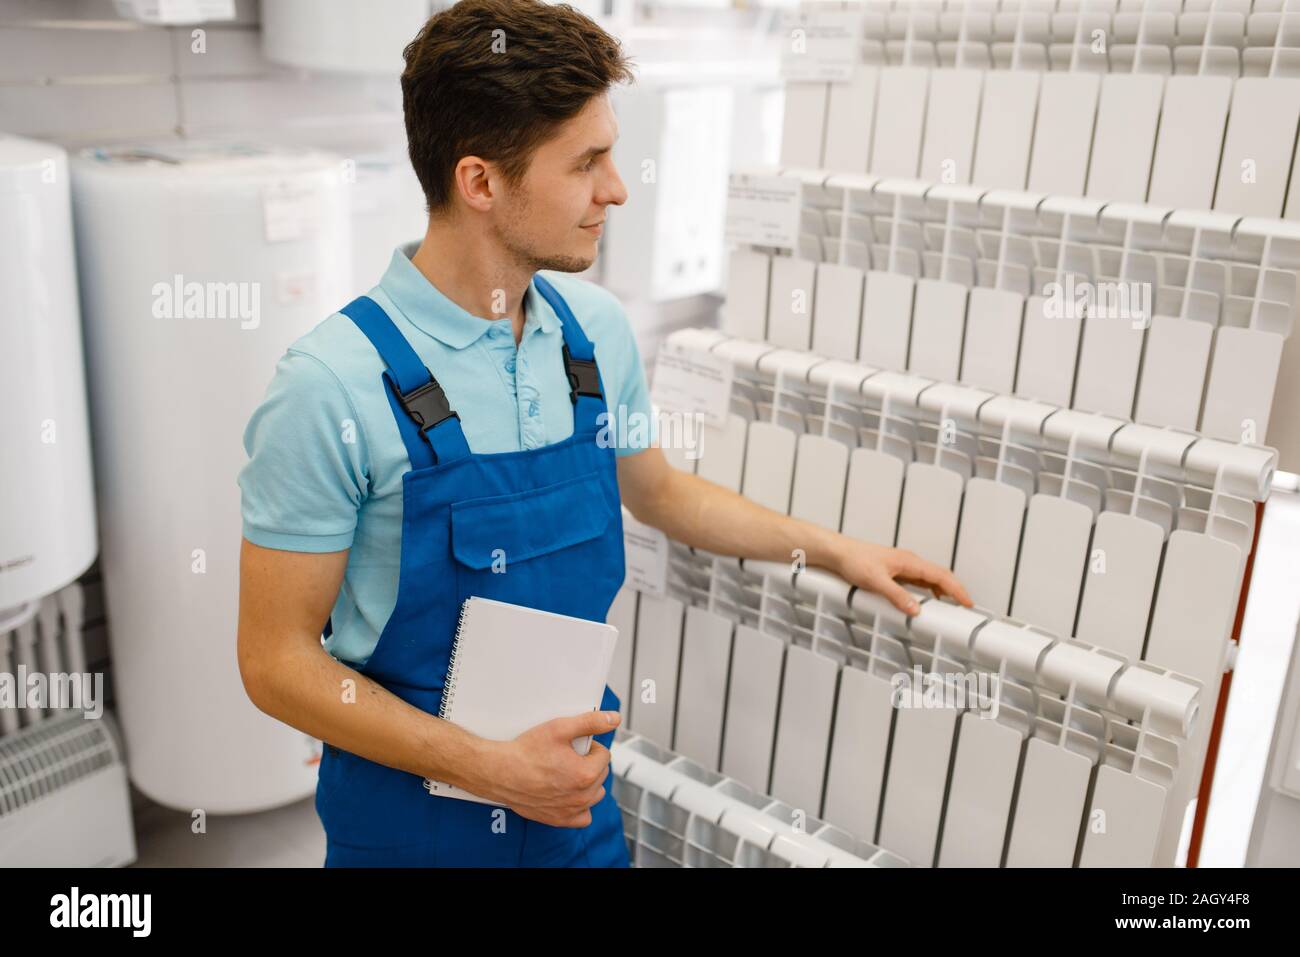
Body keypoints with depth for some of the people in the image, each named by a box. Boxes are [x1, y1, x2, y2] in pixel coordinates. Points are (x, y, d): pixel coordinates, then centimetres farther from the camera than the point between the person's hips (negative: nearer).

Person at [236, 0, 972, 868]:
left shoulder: (598, 330, -6)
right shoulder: (333, 388, -23)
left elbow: (656, 490, 12)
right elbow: (277, 661, -16)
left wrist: (836, 550, 13)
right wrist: (490, 768, -22)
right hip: (412, 822, -4)